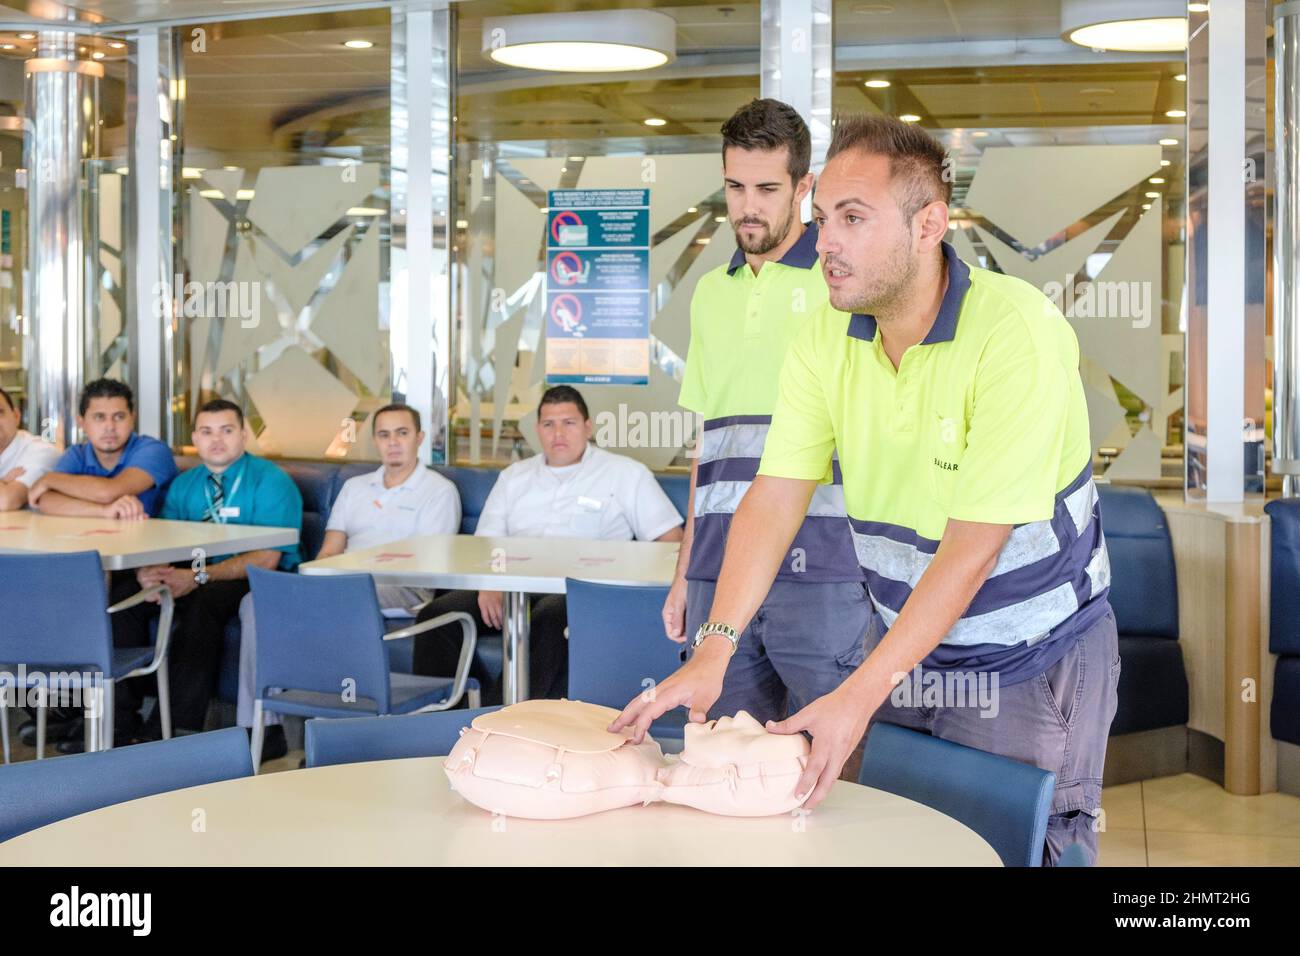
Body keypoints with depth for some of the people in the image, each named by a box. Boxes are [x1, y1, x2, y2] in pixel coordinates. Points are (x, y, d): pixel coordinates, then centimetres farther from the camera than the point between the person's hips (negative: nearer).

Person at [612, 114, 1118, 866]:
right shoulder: (827, 340, -5)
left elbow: (973, 546, -27)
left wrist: (860, 695, -29)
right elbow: (776, 497, -8)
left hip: (1032, 659, -5)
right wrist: (714, 653, -20)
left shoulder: (1017, 333, -24)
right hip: (906, 643, 5)